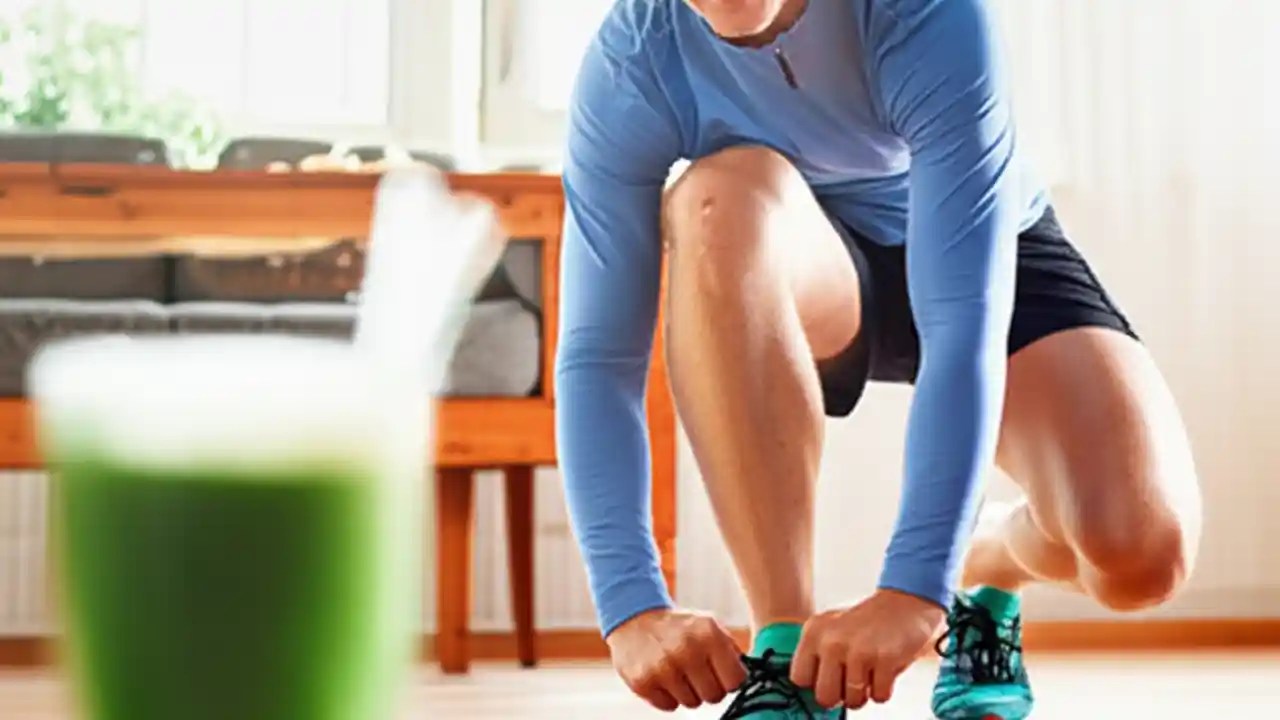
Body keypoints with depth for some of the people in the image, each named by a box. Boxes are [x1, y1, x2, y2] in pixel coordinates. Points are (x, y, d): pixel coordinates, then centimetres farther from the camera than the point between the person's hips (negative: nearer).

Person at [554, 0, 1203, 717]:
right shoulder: (630, 61, -26)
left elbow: (966, 321, -37)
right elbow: (597, 353, -26)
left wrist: (915, 587, -43)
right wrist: (633, 606, -36)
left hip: (991, 256, -1)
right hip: (806, 285, 1)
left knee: (1144, 550, -28)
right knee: (721, 201, -37)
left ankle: (990, 576, 12)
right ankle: (788, 653, -28)